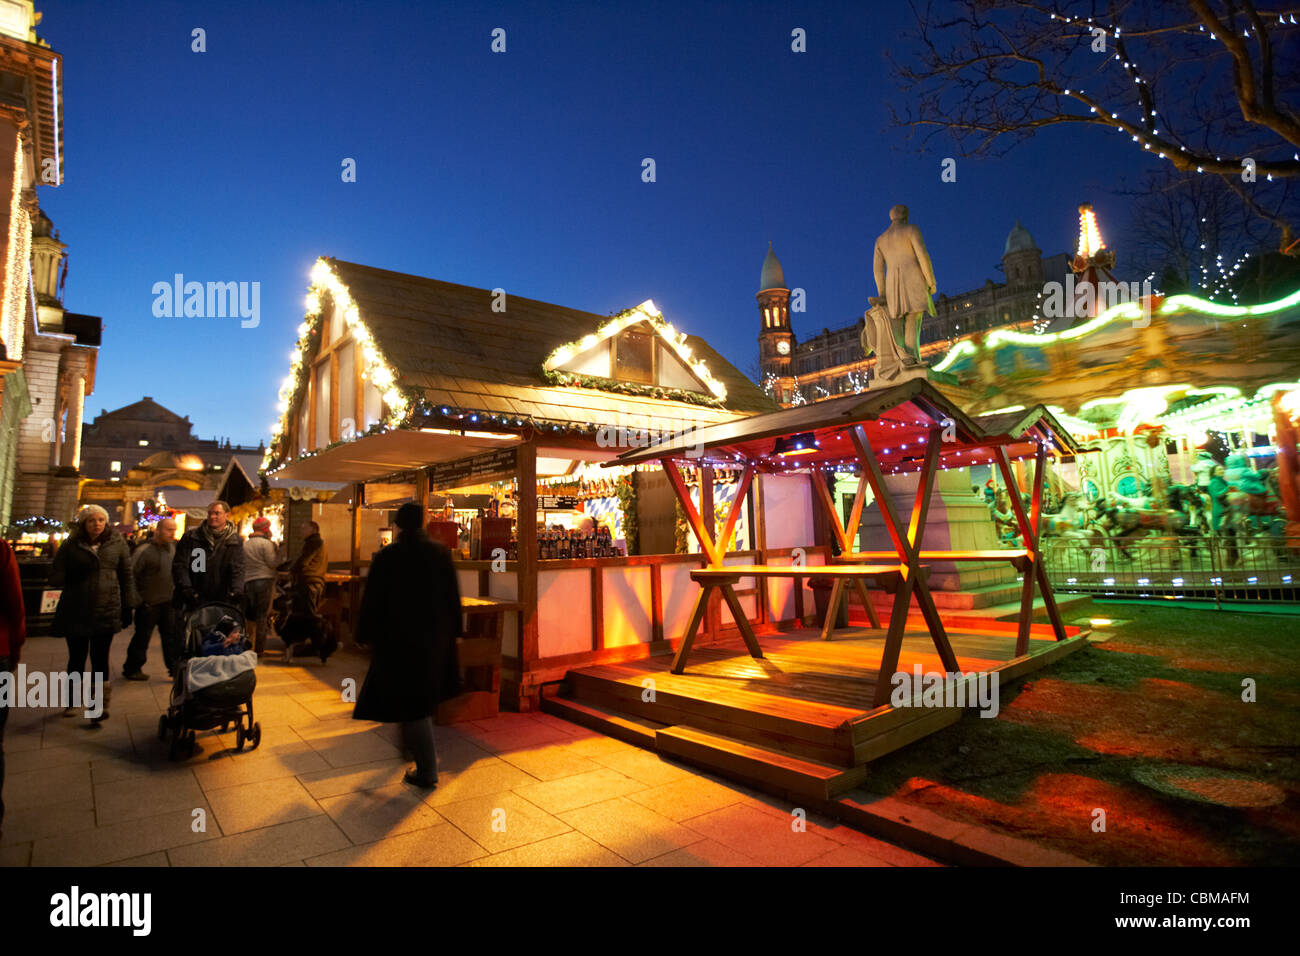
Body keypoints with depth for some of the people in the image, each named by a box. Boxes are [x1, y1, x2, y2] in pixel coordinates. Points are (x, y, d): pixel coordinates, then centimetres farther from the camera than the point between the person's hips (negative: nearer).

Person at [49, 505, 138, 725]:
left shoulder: (117, 543, 4)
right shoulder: (70, 546, 3)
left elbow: (127, 575, 9)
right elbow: (55, 578, 3)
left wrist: (128, 606, 6)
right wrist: (74, 574, -20)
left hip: (106, 610, 0)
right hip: (76, 612, 1)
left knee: (100, 659, -2)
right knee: (76, 658, 11)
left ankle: (98, 706, 3)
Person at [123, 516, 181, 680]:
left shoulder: (172, 547, 5)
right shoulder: (144, 551, -16)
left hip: (168, 601, 6)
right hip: (149, 603, -6)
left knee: (173, 636, 9)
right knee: (142, 637, 7)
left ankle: (175, 668, 16)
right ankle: (131, 669, 24)